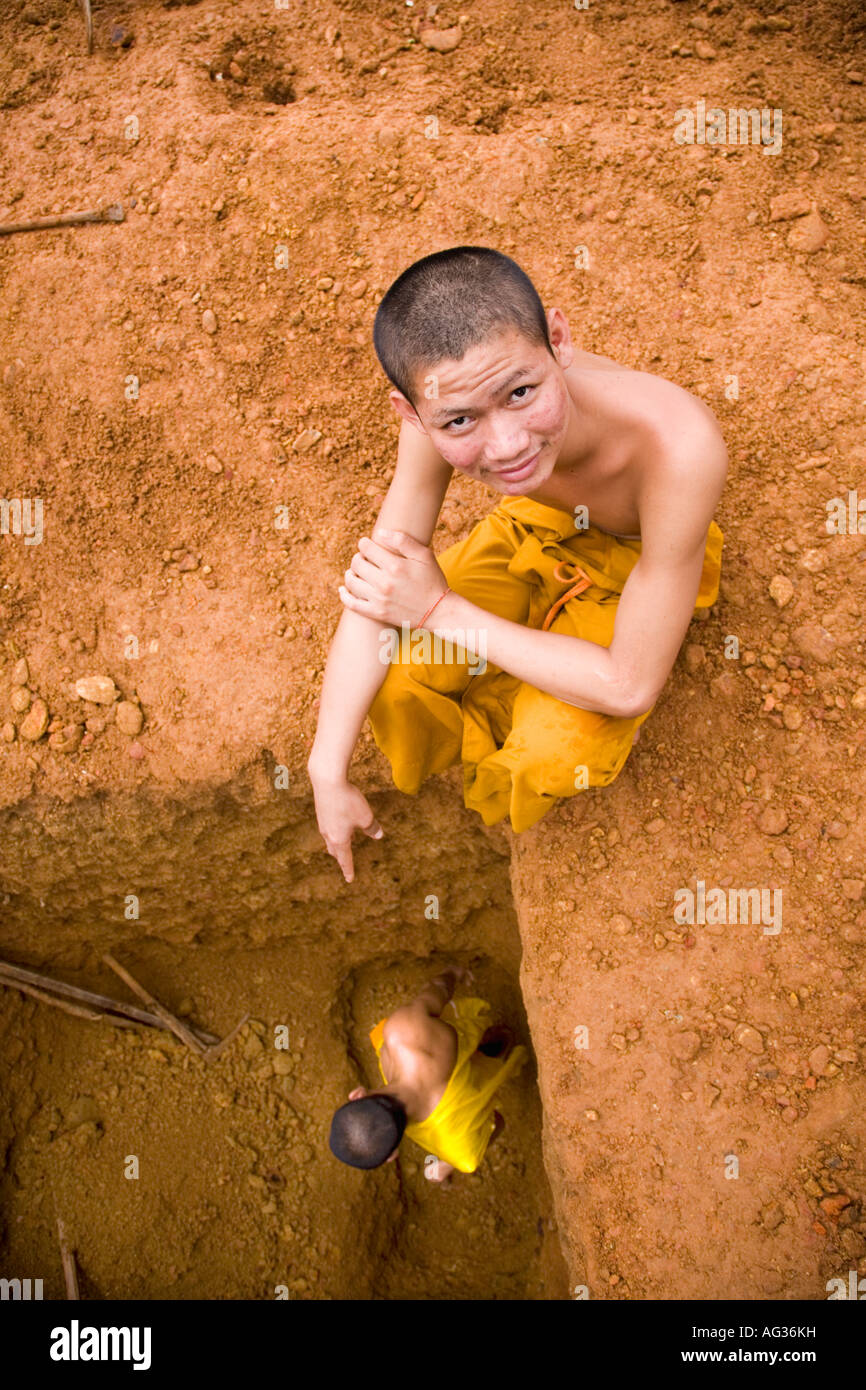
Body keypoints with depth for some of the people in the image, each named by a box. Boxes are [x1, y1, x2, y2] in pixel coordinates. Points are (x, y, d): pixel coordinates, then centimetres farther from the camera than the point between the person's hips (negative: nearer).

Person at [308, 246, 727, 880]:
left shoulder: (680, 447, -44)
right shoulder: (451, 408, -32)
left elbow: (631, 687, -34)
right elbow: (375, 586, -21)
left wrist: (441, 608, -32)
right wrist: (329, 774, -18)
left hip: (638, 568, -3)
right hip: (536, 527, 3)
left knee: (549, 752, -24)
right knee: (389, 673, -13)